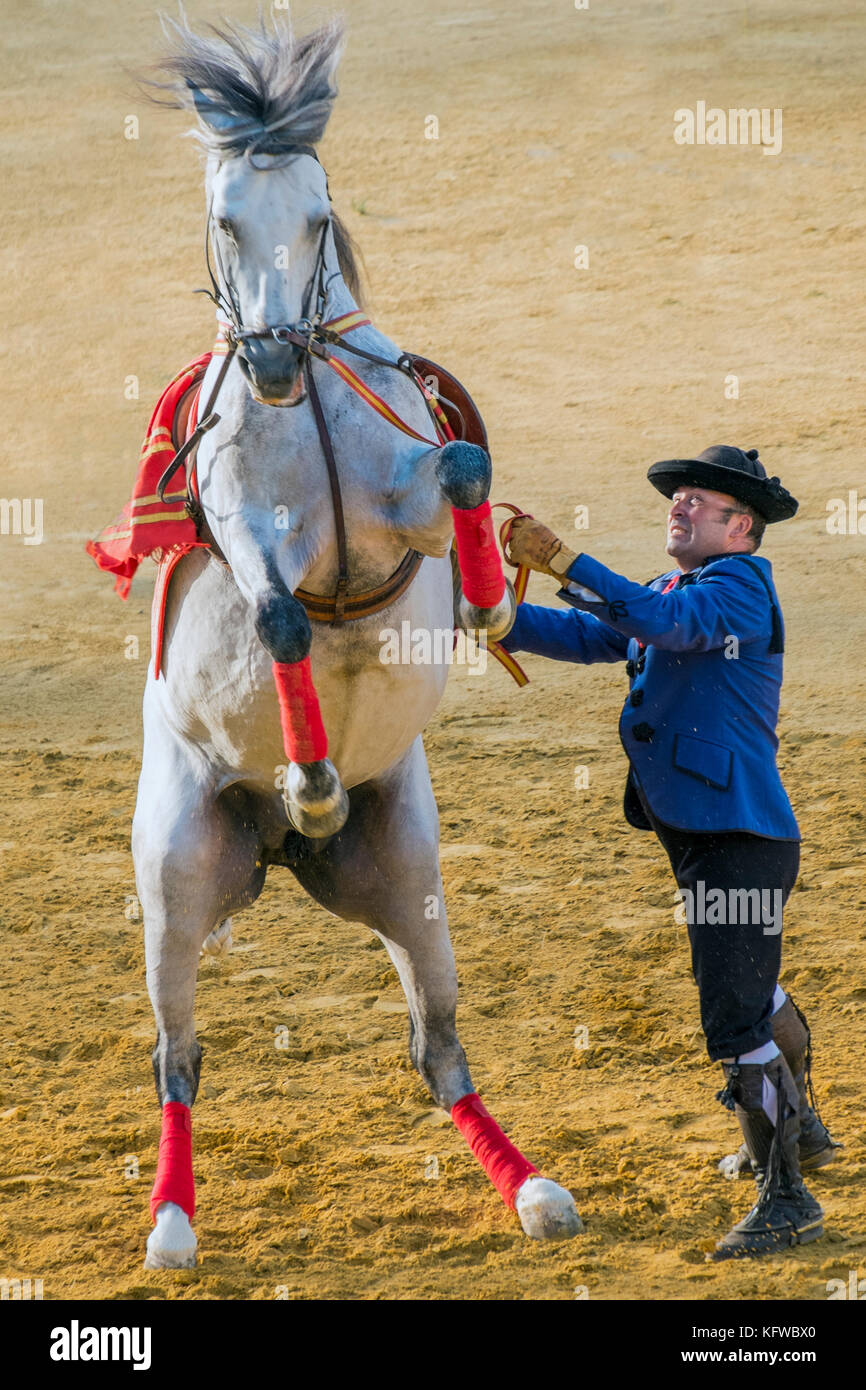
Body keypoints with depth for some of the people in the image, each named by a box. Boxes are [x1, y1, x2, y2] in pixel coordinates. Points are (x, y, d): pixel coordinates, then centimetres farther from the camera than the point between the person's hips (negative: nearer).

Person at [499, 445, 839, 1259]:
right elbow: (585, 636, 12)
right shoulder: (671, 592, 18)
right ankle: (797, 1130, 48)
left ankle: (786, 1198, -10)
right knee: (751, 990, 28)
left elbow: (666, 621, -29)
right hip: (697, 836, 11)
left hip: (741, 833, -11)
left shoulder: (741, 583, -11)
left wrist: (562, 563, -34)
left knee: (735, 1019, -14)